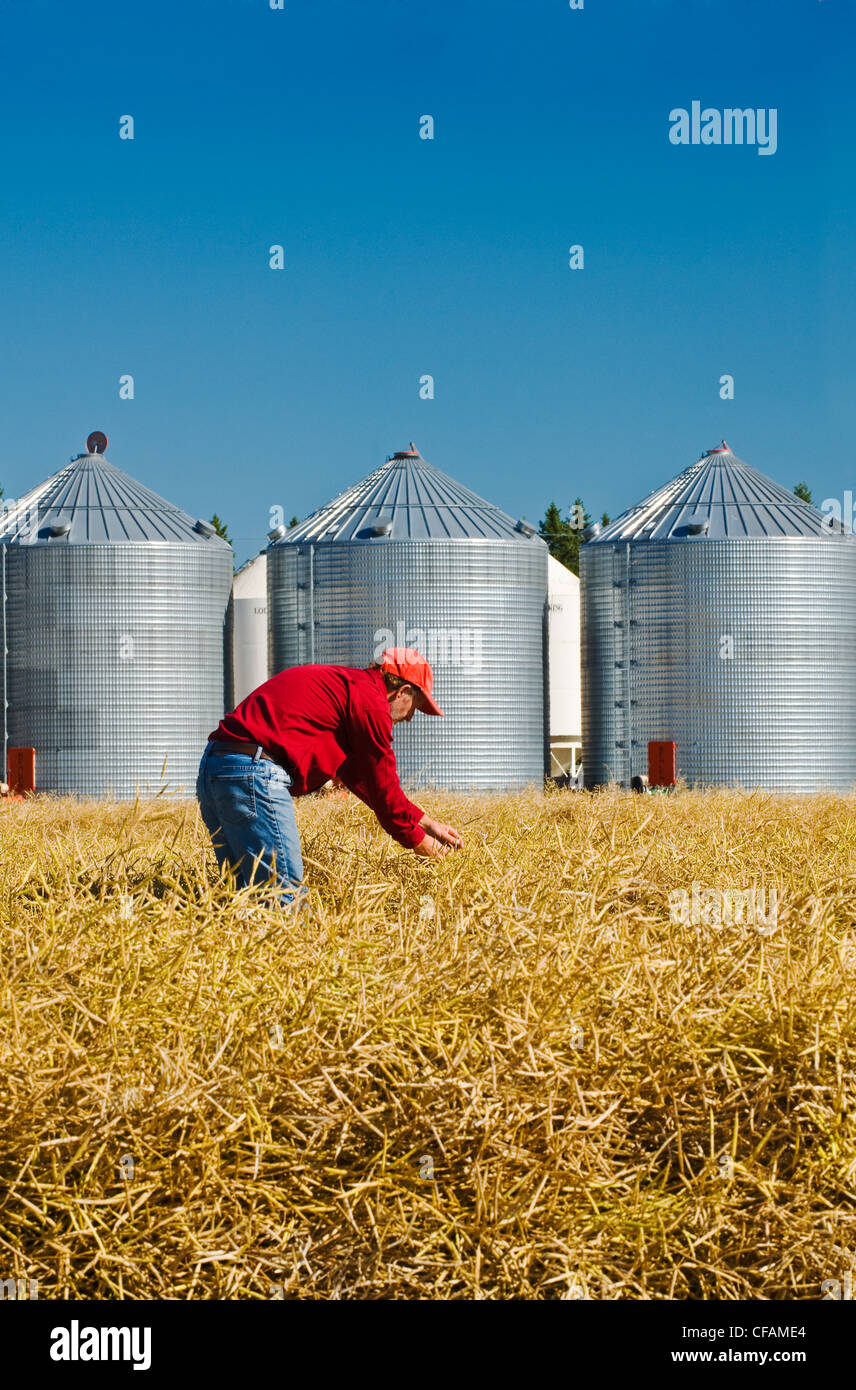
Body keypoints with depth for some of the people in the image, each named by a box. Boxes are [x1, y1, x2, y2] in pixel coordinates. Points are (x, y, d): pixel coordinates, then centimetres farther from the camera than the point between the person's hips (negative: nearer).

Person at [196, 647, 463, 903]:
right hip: (254, 774, -10)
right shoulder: (371, 702, -2)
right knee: (287, 899, -13)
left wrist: (425, 822, 35)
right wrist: (418, 841, 16)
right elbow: (382, 785, 2)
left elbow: (360, 775, 34)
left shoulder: (336, 682, 28)